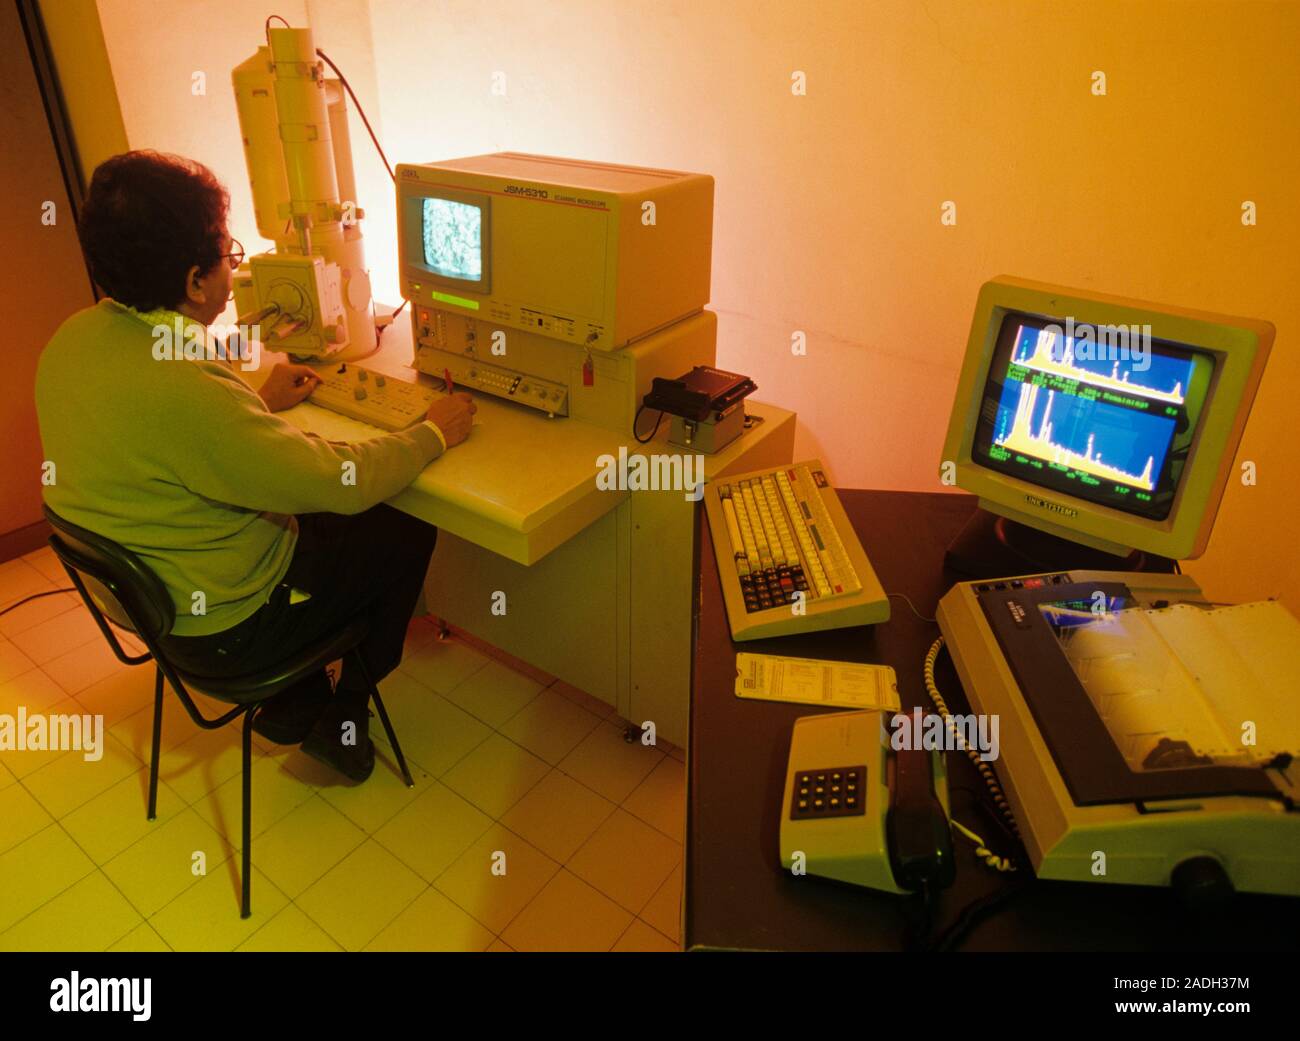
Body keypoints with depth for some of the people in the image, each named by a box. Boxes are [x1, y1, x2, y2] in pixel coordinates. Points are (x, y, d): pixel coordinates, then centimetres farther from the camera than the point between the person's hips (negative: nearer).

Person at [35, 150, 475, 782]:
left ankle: (292, 702, 29)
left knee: (317, 518, 25)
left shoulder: (73, 338, -5)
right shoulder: (185, 388, -35)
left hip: (144, 592, 9)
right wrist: (434, 434, -13)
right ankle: (342, 717, 23)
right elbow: (341, 482, -29)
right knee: (407, 533, 5)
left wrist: (258, 402, 18)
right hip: (224, 628, -9)